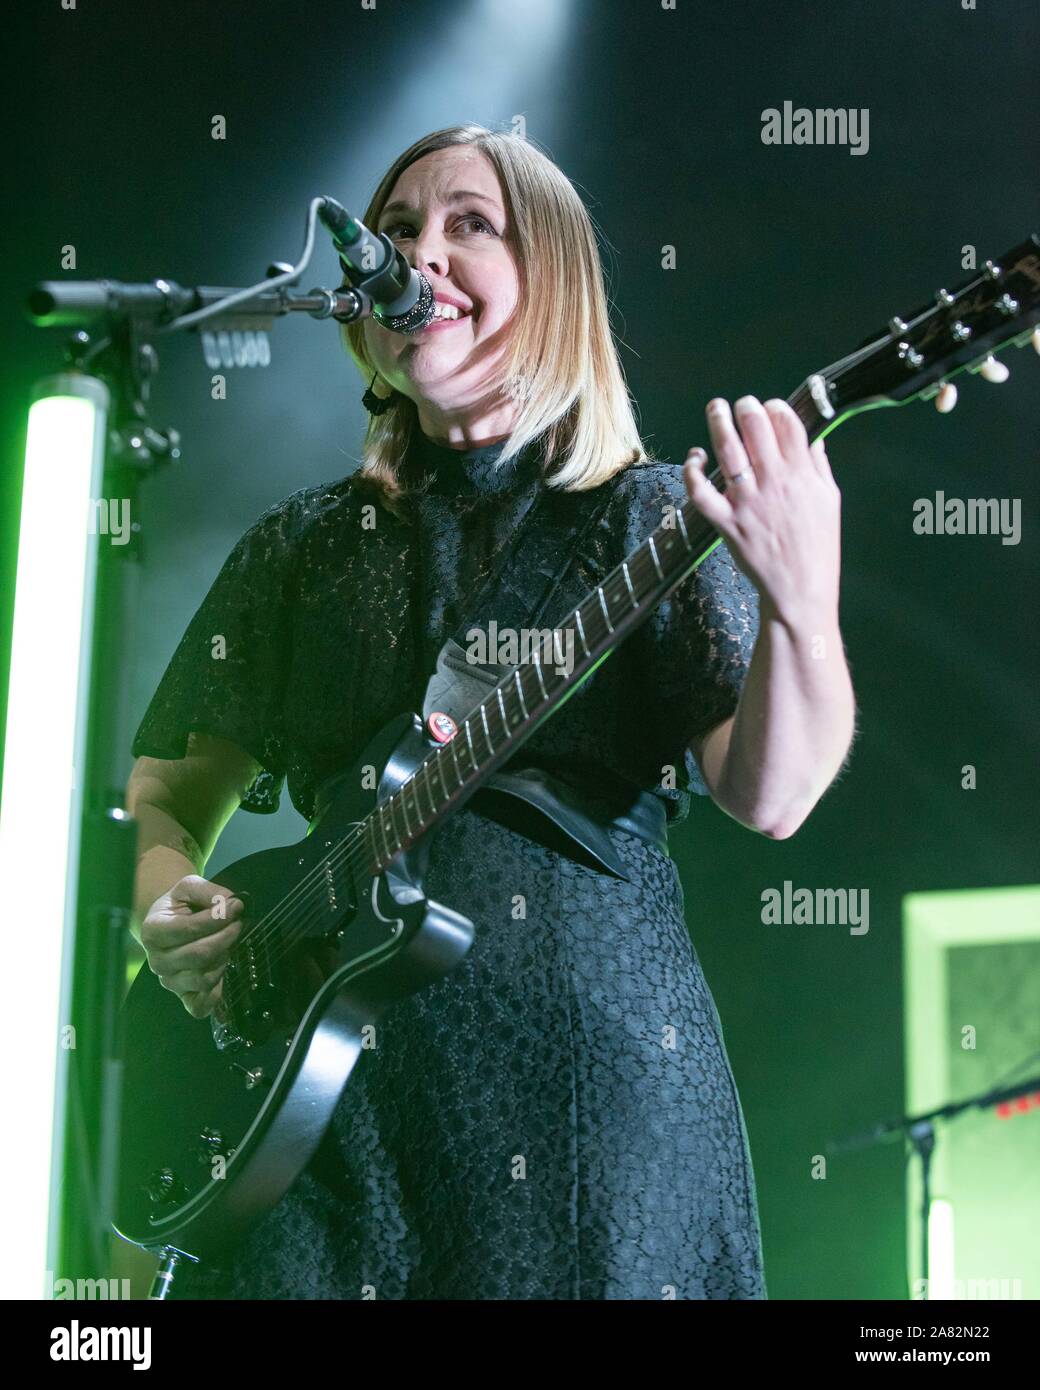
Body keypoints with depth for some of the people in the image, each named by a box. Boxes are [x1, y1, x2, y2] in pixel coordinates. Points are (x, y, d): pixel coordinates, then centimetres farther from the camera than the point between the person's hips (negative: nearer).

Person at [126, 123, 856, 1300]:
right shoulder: (302, 545, 12)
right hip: (338, 1081, 3)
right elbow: (169, 793, 17)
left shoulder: (652, 518, 2)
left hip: (602, 1064, -2)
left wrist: (802, 604, -29)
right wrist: (165, 900, -4)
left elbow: (771, 797, -11)